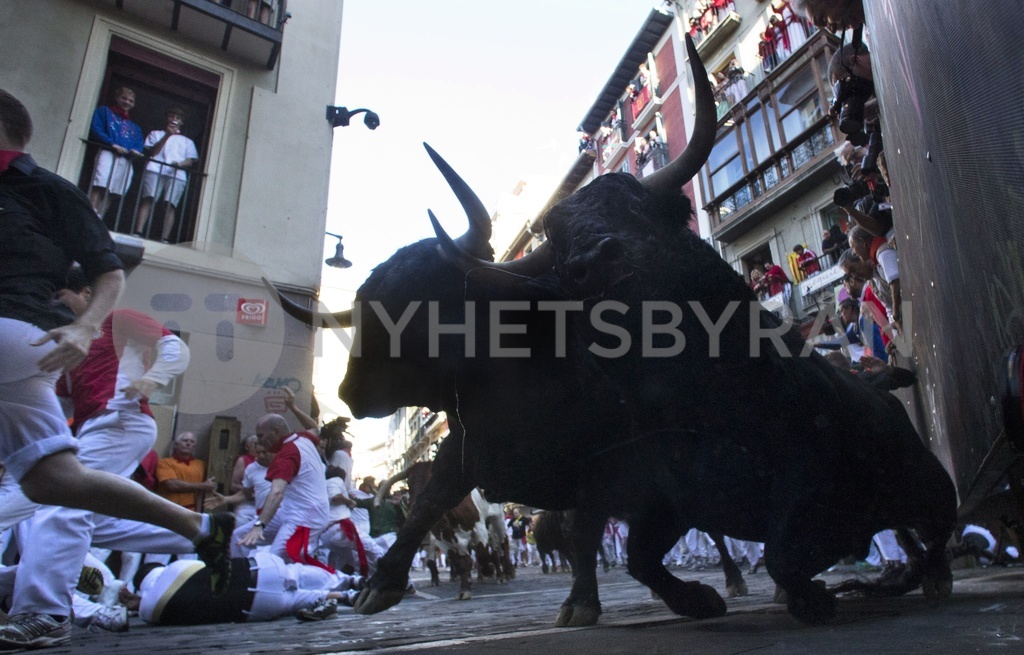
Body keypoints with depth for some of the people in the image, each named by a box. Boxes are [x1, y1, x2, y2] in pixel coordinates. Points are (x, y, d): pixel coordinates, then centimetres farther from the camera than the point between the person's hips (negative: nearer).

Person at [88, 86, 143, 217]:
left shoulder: (135, 128, 30)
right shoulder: (104, 111, 18)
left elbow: (139, 145, 16)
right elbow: (95, 129, 2)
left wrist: (135, 151, -9)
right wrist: (112, 144, -13)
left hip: (126, 160, 4)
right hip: (107, 154, -4)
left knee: (111, 192, -2)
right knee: (99, 186, -17)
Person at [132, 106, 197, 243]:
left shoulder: (187, 141, 30)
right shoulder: (156, 133, 27)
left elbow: (191, 160, 14)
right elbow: (152, 151, 10)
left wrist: (180, 164, -8)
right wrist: (166, 135, 3)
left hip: (177, 175, 0)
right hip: (155, 170, 0)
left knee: (170, 205, -15)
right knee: (148, 199, -16)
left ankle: (164, 238, -24)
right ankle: (138, 232, -24)